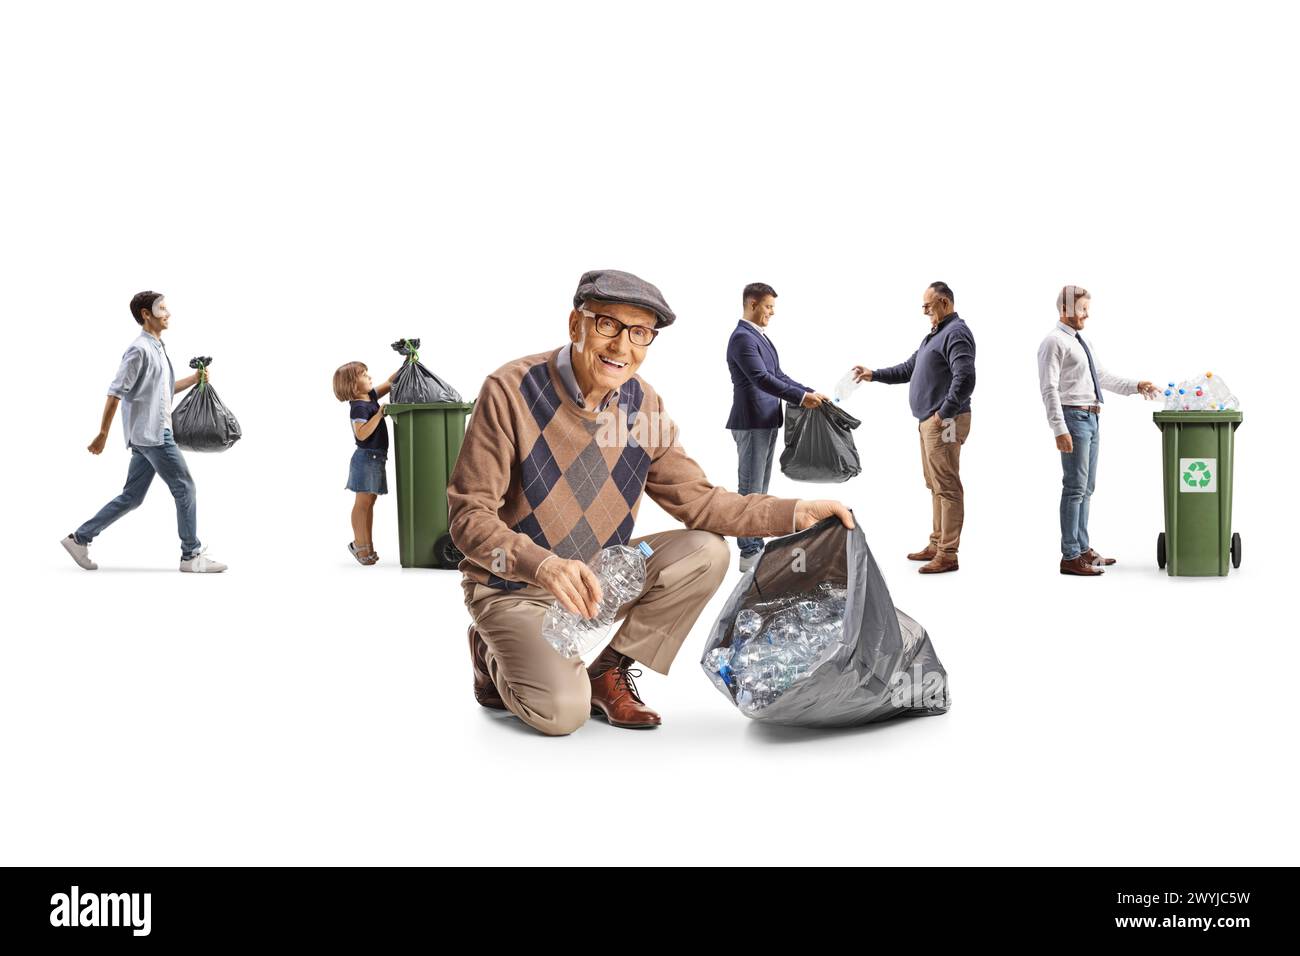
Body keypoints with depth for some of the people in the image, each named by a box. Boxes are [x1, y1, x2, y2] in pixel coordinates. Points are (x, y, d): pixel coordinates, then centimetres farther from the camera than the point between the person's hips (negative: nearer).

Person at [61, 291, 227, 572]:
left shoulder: (157, 349, 18)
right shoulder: (139, 349, -12)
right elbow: (115, 394, -13)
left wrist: (195, 378, 16)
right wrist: (103, 435, -12)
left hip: (153, 434, 10)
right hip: (151, 434, -10)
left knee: (131, 497, 11)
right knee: (185, 488, -5)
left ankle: (80, 538, 17)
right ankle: (192, 555, 2)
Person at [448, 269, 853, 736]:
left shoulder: (643, 405, -3)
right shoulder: (510, 390, -20)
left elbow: (697, 500, -1)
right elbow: (469, 517, -22)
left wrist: (795, 512, -15)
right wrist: (544, 565, -39)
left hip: (599, 574, 6)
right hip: (514, 586, -5)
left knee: (705, 553, -16)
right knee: (561, 711, -27)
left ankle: (607, 670, 1)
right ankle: (495, 657, 8)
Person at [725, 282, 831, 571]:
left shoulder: (760, 336, 16)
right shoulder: (742, 337, -15)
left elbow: (777, 375, 18)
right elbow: (761, 379, -24)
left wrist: (810, 392, 8)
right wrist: (801, 398, -26)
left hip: (766, 422, 10)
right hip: (752, 423, -10)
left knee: (760, 489, 13)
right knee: (750, 489, -5)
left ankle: (756, 547, 19)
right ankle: (749, 553, -1)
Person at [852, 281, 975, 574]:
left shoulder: (956, 333, -13)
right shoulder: (935, 335, 19)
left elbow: (965, 379, -24)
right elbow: (909, 369, 26)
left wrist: (944, 413, -21)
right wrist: (874, 374, 20)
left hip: (944, 422, -10)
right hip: (928, 421, 10)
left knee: (947, 486, -8)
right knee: (935, 485, 15)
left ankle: (948, 554, -7)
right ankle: (937, 544, 23)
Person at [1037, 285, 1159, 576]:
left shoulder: (1080, 342, 18)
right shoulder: (1055, 342, -11)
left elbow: (1102, 377, 24)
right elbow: (1049, 389, -17)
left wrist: (1136, 386, 14)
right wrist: (1059, 429, -23)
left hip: (1091, 419, 9)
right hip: (1074, 418, -9)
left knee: (1087, 487, 13)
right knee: (1075, 487, -8)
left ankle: (1083, 549, 21)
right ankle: (1070, 557, -5)